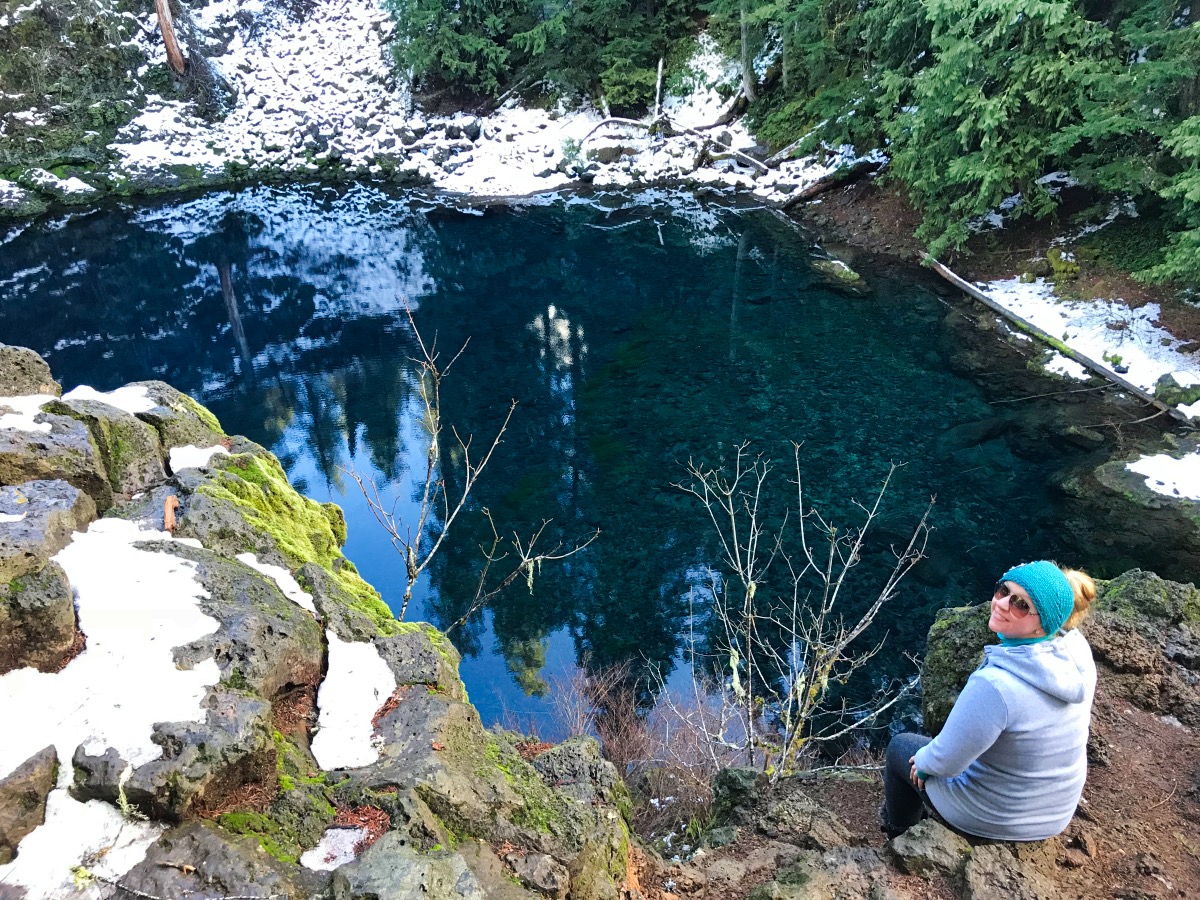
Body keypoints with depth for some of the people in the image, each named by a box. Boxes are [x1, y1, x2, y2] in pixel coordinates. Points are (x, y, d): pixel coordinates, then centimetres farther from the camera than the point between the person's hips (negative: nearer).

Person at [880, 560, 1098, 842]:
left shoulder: (995, 684, -40)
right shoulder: (1077, 649, -18)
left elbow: (946, 762, -27)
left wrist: (924, 761, -5)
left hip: (993, 819, -6)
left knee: (899, 746, 19)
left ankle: (897, 828, 45)